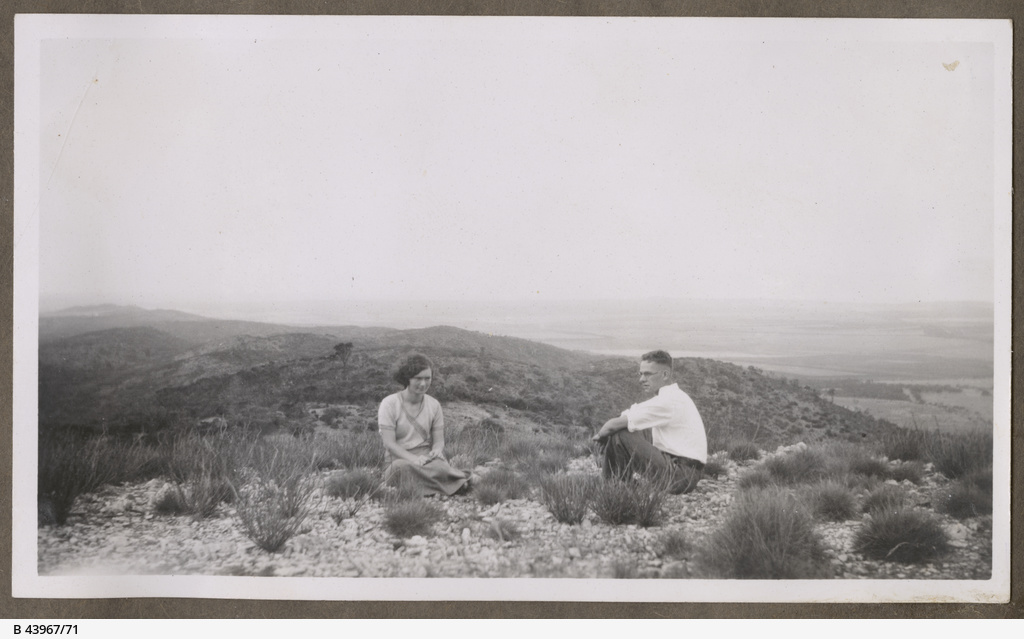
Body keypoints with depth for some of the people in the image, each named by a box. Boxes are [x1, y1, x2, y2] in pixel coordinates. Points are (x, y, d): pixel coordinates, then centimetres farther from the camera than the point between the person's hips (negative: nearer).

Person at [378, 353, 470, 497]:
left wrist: (436, 451, -17)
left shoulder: (434, 405, 9)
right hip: (399, 459, -1)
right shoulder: (389, 404, -3)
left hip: (427, 458, 1)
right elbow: (389, 443, -9)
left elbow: (439, 440, 10)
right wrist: (413, 458, -26)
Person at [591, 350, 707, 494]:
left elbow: (616, 424, -18)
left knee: (619, 436, -13)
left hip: (681, 475, -10)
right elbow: (626, 417, 15)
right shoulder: (674, 396, 14)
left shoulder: (669, 400, -18)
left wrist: (600, 435, 1)